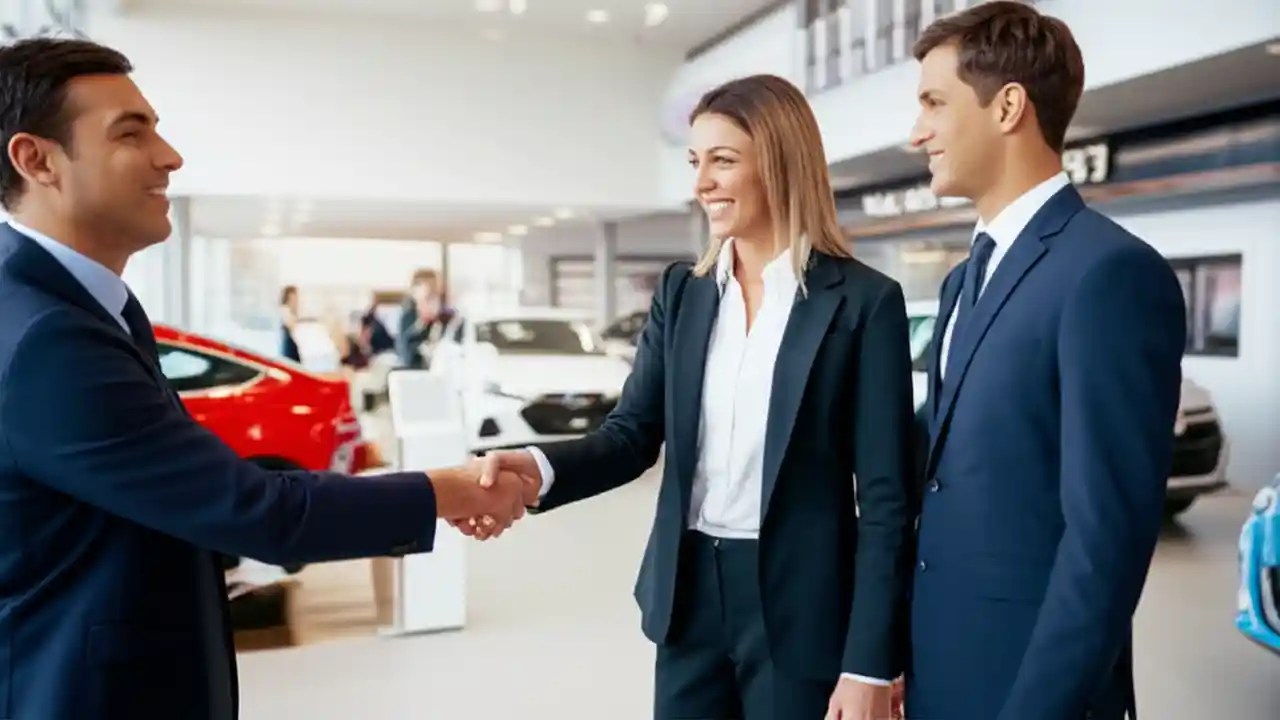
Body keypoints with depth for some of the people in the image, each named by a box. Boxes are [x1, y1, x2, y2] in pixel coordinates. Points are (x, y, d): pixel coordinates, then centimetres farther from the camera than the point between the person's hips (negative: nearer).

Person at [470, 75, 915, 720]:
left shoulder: (863, 300, -8)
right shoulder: (682, 292, 5)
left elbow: (884, 496, -9)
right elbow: (632, 436, 0)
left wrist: (870, 665, -11)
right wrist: (540, 468, -20)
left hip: (800, 606, -4)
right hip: (690, 595, 4)